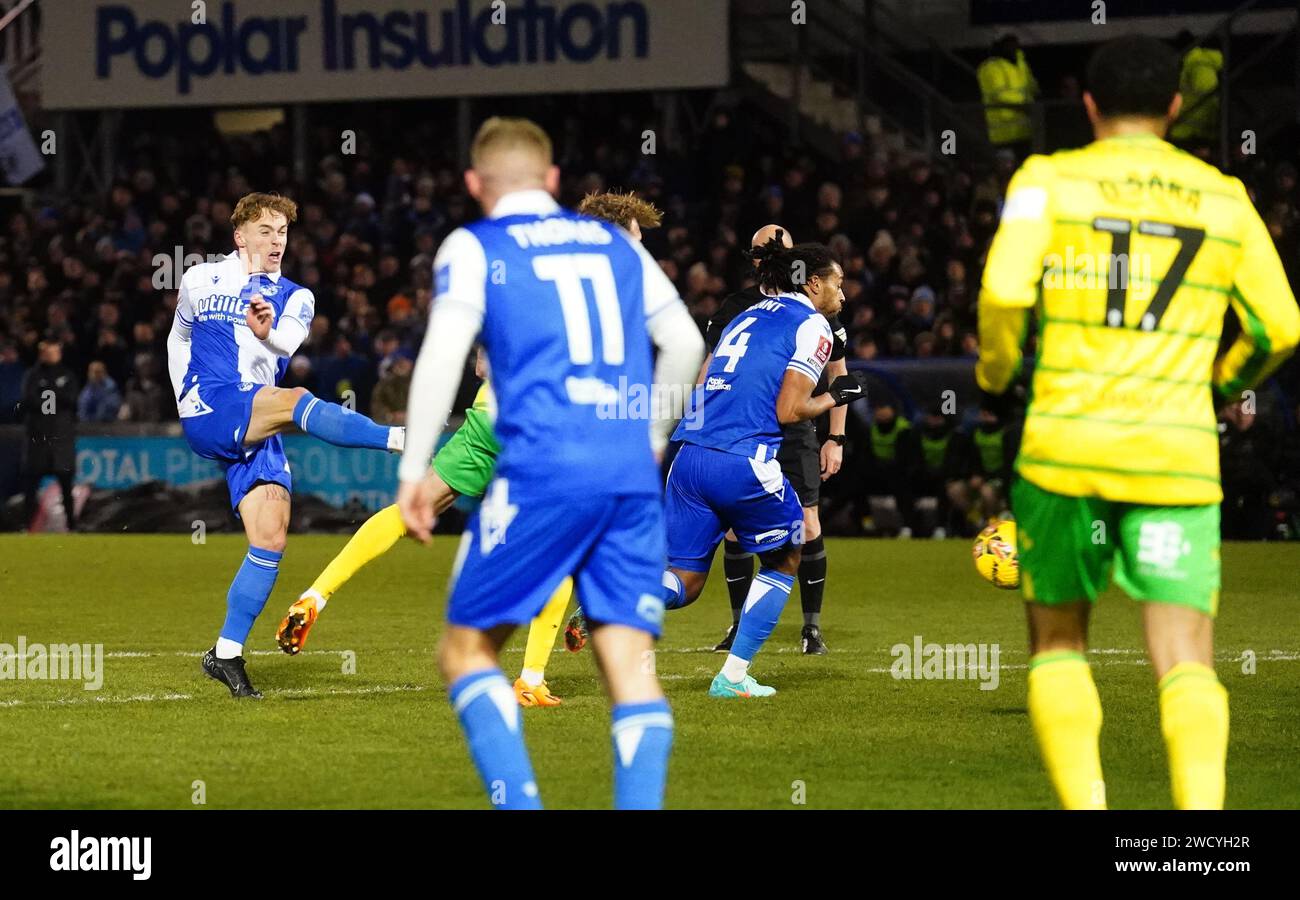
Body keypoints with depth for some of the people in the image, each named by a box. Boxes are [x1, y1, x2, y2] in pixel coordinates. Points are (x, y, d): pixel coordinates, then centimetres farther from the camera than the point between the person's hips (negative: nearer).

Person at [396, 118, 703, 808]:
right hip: (632, 477, 4)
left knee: (467, 649, 6)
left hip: (541, 473, -4)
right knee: (631, 665, 1)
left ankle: (518, 802, -11)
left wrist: (415, 469, -3)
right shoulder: (616, 243, 19)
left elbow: (443, 354, -6)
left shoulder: (473, 248, 6)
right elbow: (685, 343, 19)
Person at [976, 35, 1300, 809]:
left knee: (1058, 639, 16)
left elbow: (1004, 292, -11)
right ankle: (1201, 808, -27)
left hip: (1066, 447, -1)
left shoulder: (1049, 180, 3)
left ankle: (1084, 804, 0)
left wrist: (995, 370, 9)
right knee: (1185, 659, -4)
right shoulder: (1222, 198, 11)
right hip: (1178, 455, 1)